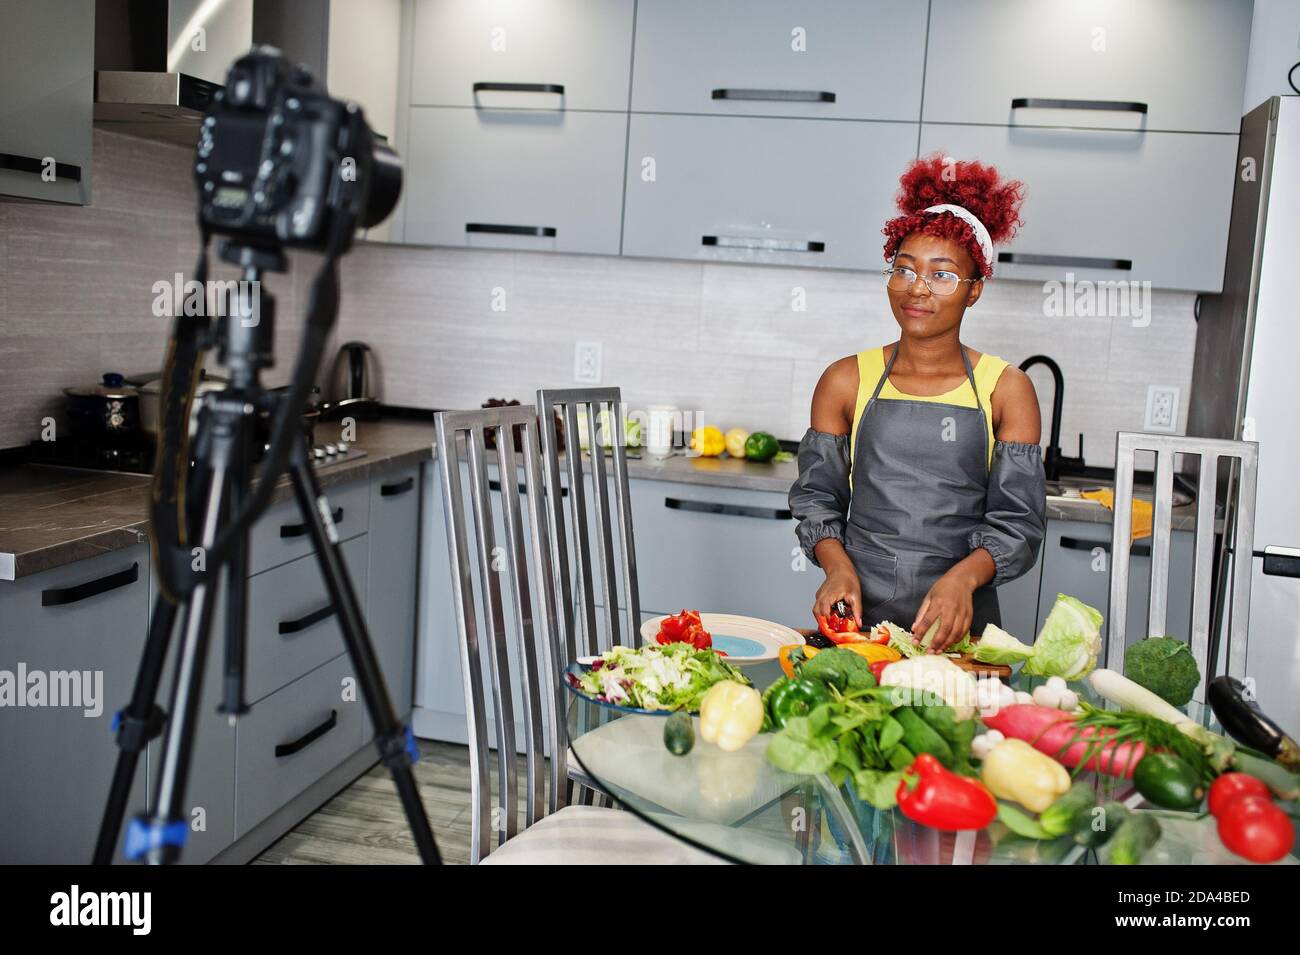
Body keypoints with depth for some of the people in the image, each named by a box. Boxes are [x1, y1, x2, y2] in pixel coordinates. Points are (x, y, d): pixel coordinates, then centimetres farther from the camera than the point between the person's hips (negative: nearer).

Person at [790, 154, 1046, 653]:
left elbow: (1019, 522, 0)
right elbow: (815, 496, 8)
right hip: (856, 617, 1)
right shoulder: (846, 381, 6)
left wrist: (963, 576, -18)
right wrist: (838, 566, -10)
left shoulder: (1005, 389, 3)